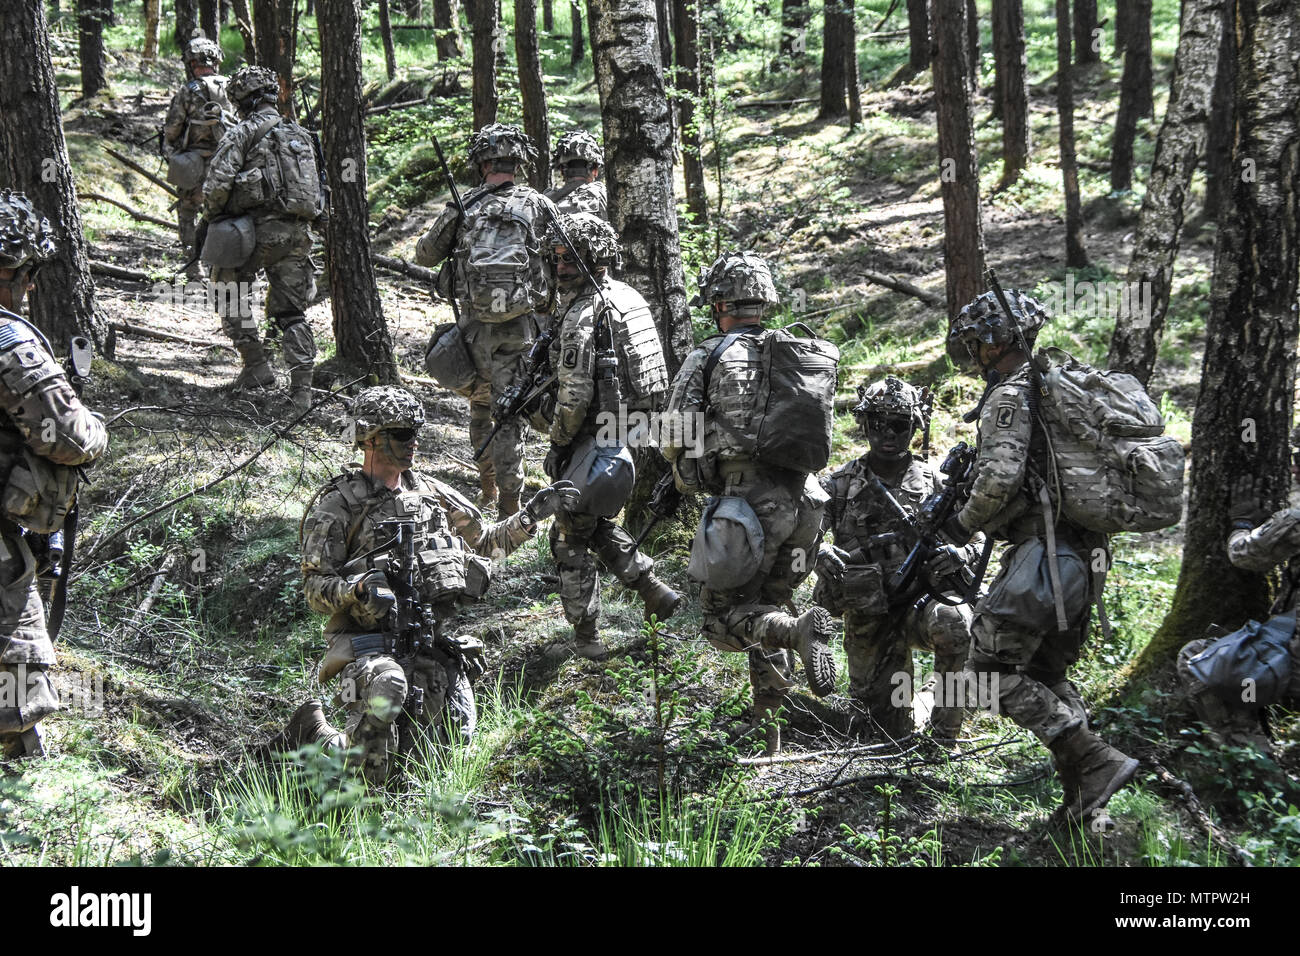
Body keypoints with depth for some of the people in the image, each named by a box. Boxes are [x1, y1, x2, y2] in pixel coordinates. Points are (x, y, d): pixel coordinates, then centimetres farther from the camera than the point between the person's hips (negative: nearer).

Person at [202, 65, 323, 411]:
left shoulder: (244, 132, -4)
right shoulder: (300, 134, 17)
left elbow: (217, 183, -13)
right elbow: (315, 186, 19)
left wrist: (210, 219, 3)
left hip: (260, 228, -5)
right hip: (298, 232, 5)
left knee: (229, 289, 17)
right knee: (292, 312, 10)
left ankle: (256, 366, 8)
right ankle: (302, 390, 2)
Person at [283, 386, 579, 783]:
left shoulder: (432, 493, 14)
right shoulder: (339, 507, -2)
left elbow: (485, 542, 26)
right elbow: (315, 586, -6)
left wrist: (533, 513, 15)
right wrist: (360, 587, -25)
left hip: (435, 644, 6)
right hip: (372, 641, -6)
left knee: (456, 738, -4)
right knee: (386, 687, -40)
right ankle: (317, 733, -14)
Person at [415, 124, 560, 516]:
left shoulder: (464, 207, 0)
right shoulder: (538, 205, -2)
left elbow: (424, 255, 11)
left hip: (475, 323, 2)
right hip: (520, 324, -1)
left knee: (480, 402, 21)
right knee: (510, 412, 0)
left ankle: (487, 486, 32)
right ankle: (508, 501, -4)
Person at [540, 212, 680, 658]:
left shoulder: (582, 315, -22)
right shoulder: (629, 296, 7)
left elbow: (575, 394, -23)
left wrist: (557, 445, -12)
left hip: (596, 439, -9)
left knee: (570, 537, 6)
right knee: (599, 525, 25)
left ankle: (585, 637, 11)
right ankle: (656, 593, 20)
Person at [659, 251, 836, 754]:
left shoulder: (709, 358, -2)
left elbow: (674, 441, -2)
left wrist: (688, 477, 18)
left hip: (752, 501, -6)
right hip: (806, 497, 6)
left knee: (724, 618, 3)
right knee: (765, 607, 20)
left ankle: (800, 631, -25)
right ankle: (768, 725, 17)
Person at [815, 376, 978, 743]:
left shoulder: (935, 482, 5)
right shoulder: (840, 486, 2)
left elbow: (977, 535, 10)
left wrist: (960, 554, -14)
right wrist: (821, 552, -27)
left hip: (922, 601, 0)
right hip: (867, 615, 0)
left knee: (954, 625, -36)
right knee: (889, 730, -2)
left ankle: (944, 735, -23)